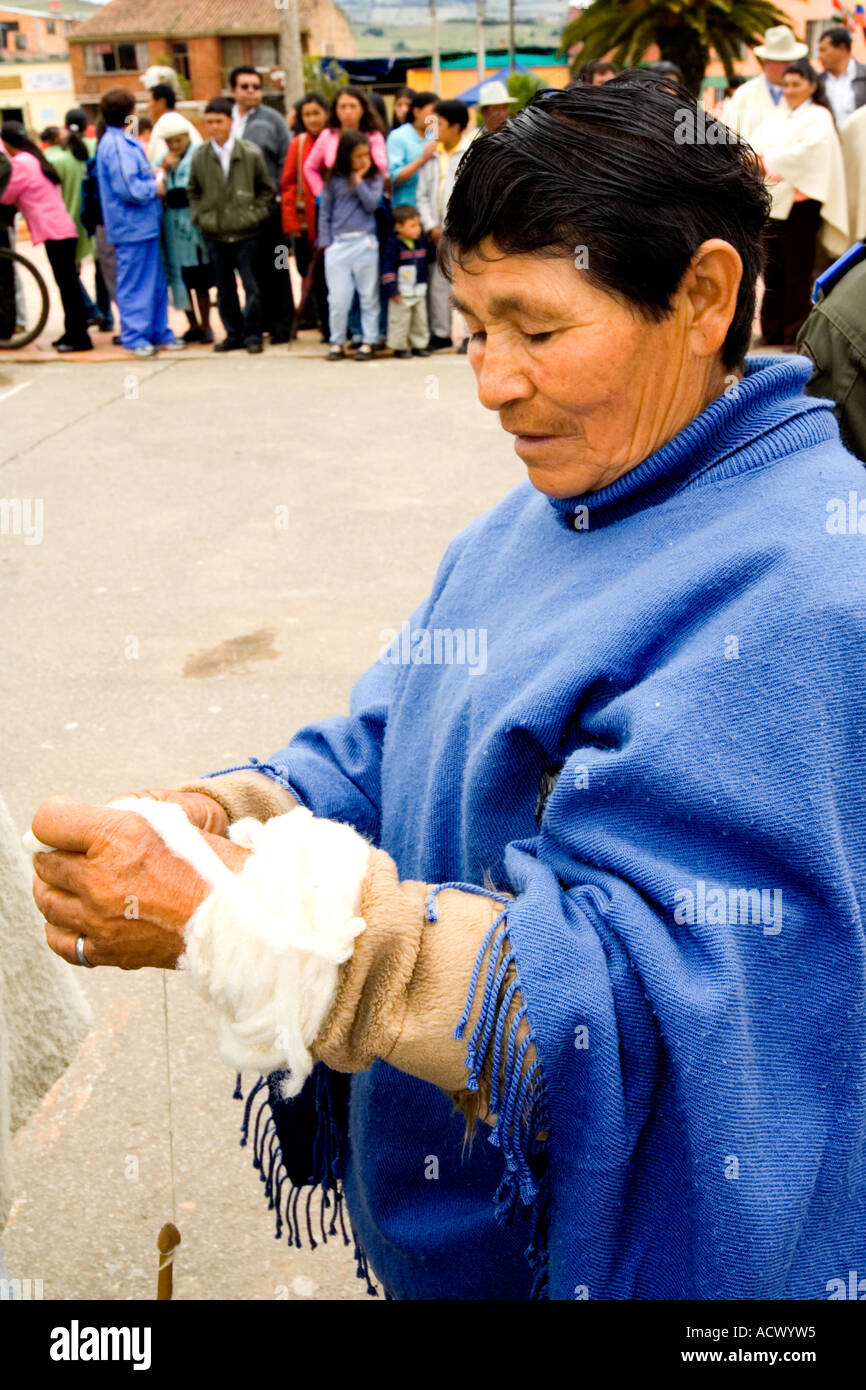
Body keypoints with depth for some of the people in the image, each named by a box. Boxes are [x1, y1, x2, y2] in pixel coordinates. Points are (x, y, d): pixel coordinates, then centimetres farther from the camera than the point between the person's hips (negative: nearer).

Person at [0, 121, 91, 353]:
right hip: (63, 230, 9)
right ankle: (73, 333, 19)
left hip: (55, 233, -9)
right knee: (68, 283, 13)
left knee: (66, 284, -7)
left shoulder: (21, 163, -11)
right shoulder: (35, 159, 19)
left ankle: (78, 338, -6)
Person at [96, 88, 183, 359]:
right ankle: (134, 337, 3)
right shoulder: (116, 145, -17)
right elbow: (128, 188, -23)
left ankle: (159, 332, 22)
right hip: (132, 226, -10)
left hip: (144, 224, 10)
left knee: (156, 282, 14)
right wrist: (155, 188, -9)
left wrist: (155, 176, 4)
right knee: (135, 283, -3)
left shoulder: (125, 142, 15)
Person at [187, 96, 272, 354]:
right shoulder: (199, 156, 1)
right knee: (224, 288, 9)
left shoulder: (251, 153, -4)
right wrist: (199, 216, 2)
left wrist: (256, 214, -4)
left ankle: (252, 334, 11)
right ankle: (233, 333, 19)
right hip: (214, 233, 2)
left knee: (251, 285, 1)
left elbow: (265, 188, 6)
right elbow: (193, 191, 14)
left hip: (245, 231, -2)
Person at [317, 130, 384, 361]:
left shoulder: (374, 178, 7)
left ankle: (368, 342, 11)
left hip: (365, 243, 0)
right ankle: (337, 343, 10)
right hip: (338, 244, 0)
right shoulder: (334, 180, 6)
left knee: (369, 296, 4)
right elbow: (324, 213, 10)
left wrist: (358, 180, -6)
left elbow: (372, 204, -8)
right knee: (338, 298, 0)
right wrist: (325, 243, 3)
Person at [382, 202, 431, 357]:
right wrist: (392, 289, -19)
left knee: (420, 320, 13)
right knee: (400, 321, -1)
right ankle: (399, 347, 9)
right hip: (401, 293, -6)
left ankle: (419, 345, 23)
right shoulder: (393, 244, -13)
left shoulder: (422, 241, 6)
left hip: (419, 291, 6)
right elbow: (387, 267, -16)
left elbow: (430, 256, 22)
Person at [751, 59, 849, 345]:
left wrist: (768, 160, -17)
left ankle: (795, 332, -1)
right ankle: (773, 329, 15)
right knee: (772, 268, 7)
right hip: (771, 200, 5)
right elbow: (754, 145, 8)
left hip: (799, 201, -5)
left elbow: (807, 149, -14)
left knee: (796, 270, -5)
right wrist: (754, 156, -15)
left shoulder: (819, 117, 2)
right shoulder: (775, 118, 19)